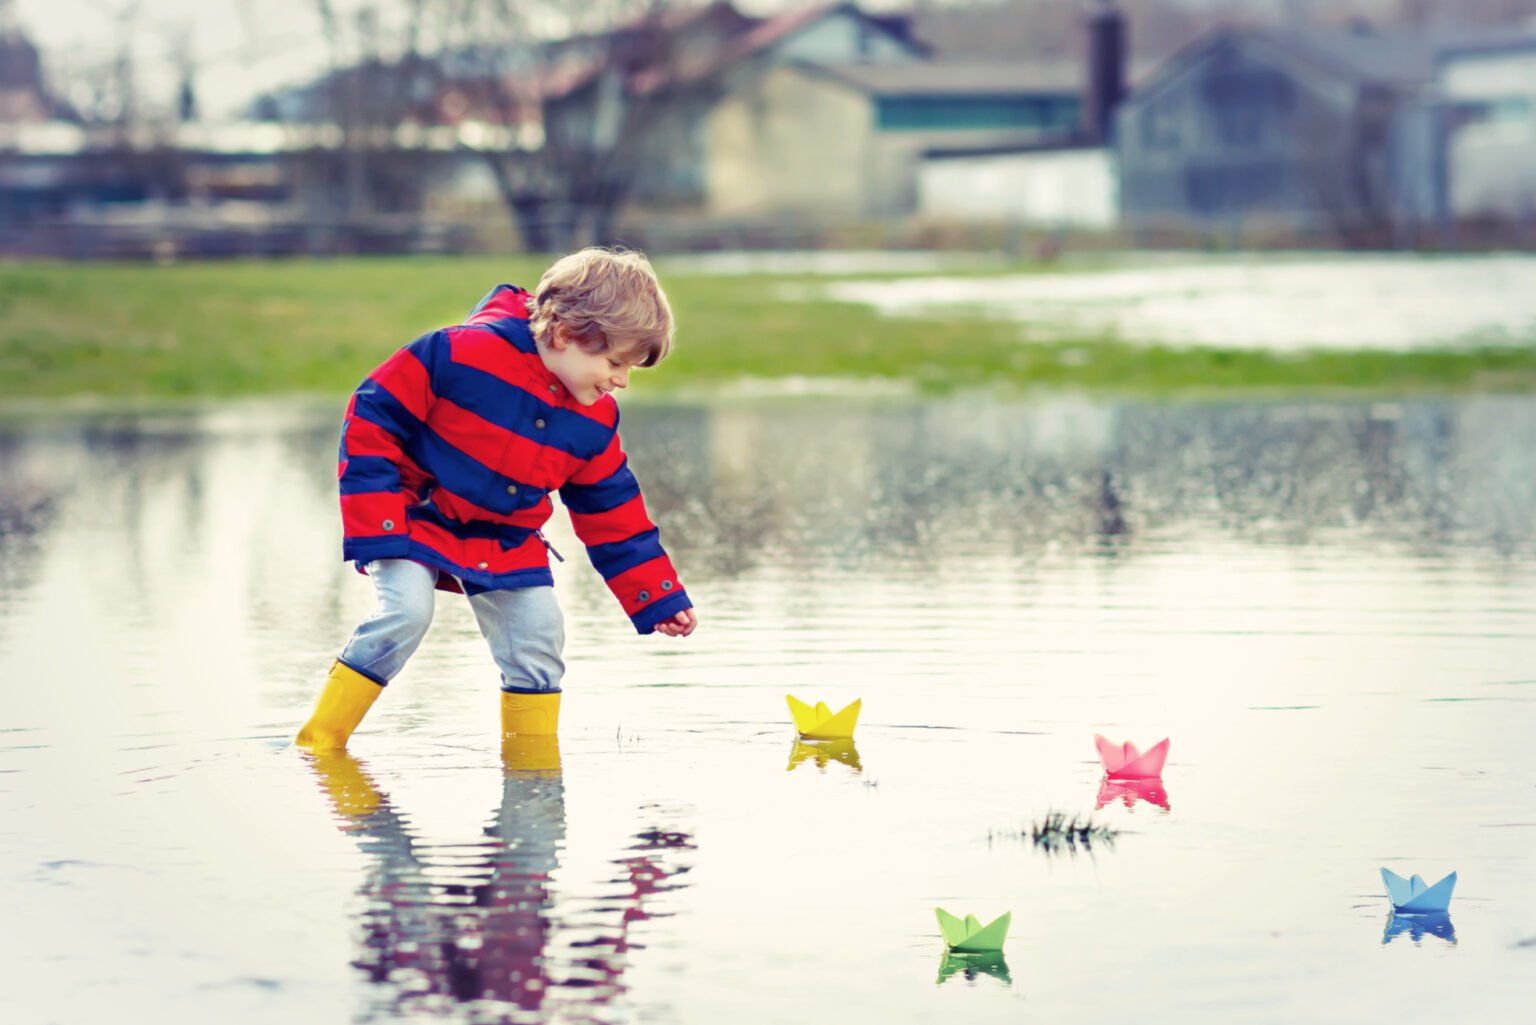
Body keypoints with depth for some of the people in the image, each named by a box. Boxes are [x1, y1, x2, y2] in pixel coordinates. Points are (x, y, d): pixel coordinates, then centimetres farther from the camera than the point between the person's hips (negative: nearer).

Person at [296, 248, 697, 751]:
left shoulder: (594, 421, -6)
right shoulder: (465, 353, -27)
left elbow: (613, 517, 7)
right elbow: (371, 415, -21)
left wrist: (662, 598, 3)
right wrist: (375, 524, -22)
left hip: (505, 542, 6)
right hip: (415, 518, -6)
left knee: (539, 633, -2)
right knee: (406, 611, -25)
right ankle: (318, 743, -16)